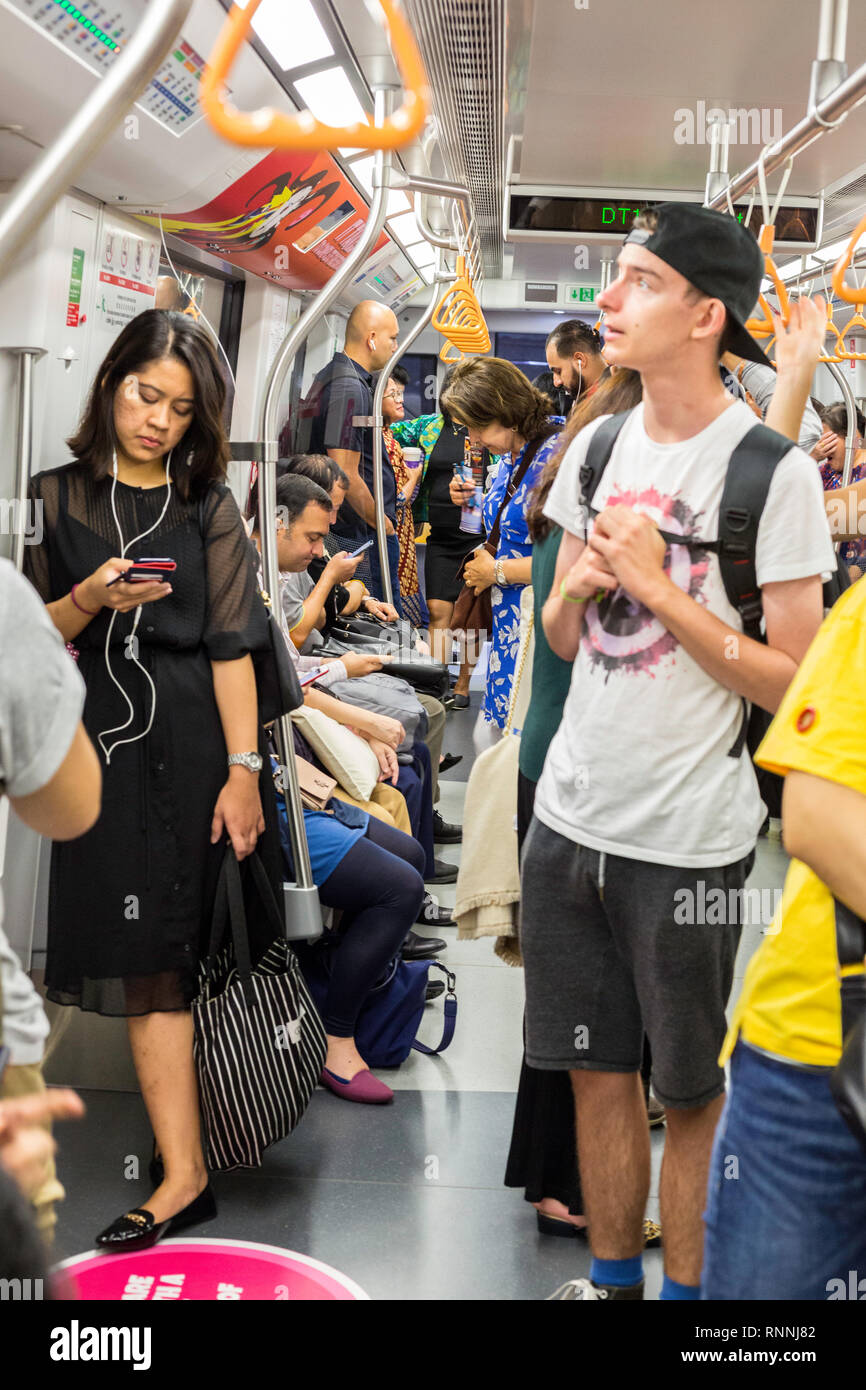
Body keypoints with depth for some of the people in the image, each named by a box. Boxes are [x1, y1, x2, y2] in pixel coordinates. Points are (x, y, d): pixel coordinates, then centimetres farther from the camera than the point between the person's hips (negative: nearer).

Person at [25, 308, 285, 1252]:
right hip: (105, 742, 1)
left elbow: (231, 645, -2)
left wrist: (243, 769, -10)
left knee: (178, 942, -2)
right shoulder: (56, 498, 8)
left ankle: (184, 1162, 9)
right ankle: (183, 1174, 9)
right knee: (150, 951, 2)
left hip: (200, 738, -1)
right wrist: (88, 600, -16)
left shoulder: (209, 507, 6)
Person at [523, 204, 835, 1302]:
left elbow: (792, 681, -14)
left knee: (689, 1089, 9)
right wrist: (575, 589, -7)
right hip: (571, 814, 6)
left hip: (689, 838, -5)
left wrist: (657, 587, -18)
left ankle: (686, 1286, 27)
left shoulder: (772, 470, -12)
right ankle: (609, 1275, 32)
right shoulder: (597, 446, 7)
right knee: (597, 1069, 16)